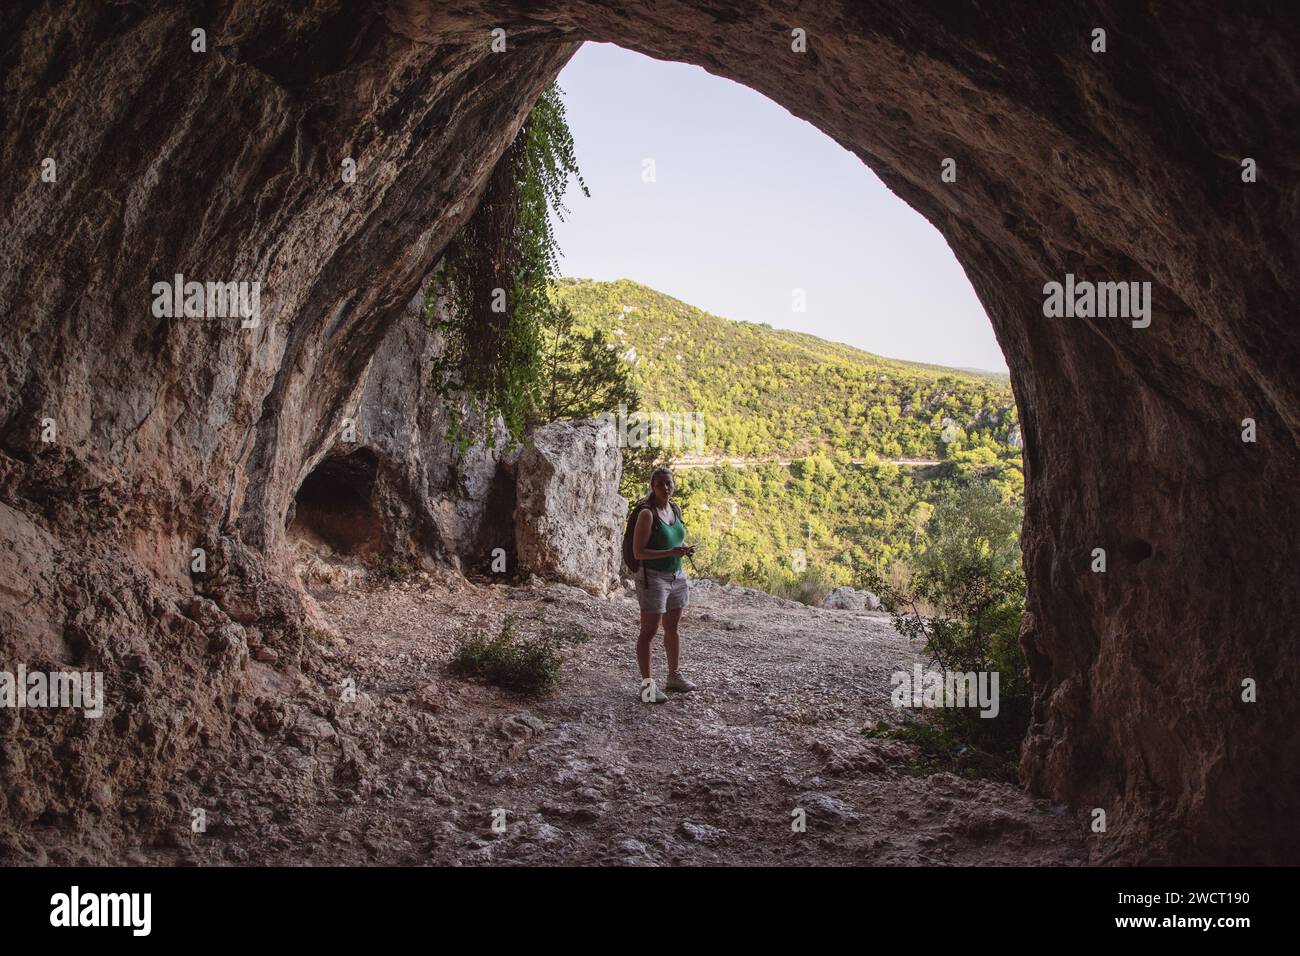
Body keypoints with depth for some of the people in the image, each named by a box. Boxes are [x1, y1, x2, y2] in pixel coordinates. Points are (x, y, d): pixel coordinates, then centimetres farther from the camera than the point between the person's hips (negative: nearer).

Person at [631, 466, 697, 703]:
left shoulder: (675, 509, 7)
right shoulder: (647, 513, -16)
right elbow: (638, 552, -19)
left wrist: (685, 548, 0)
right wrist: (671, 552, -25)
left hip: (676, 576, 8)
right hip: (653, 577, -8)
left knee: (673, 628, 17)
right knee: (649, 631, -3)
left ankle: (674, 676, 30)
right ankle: (647, 685, 2)